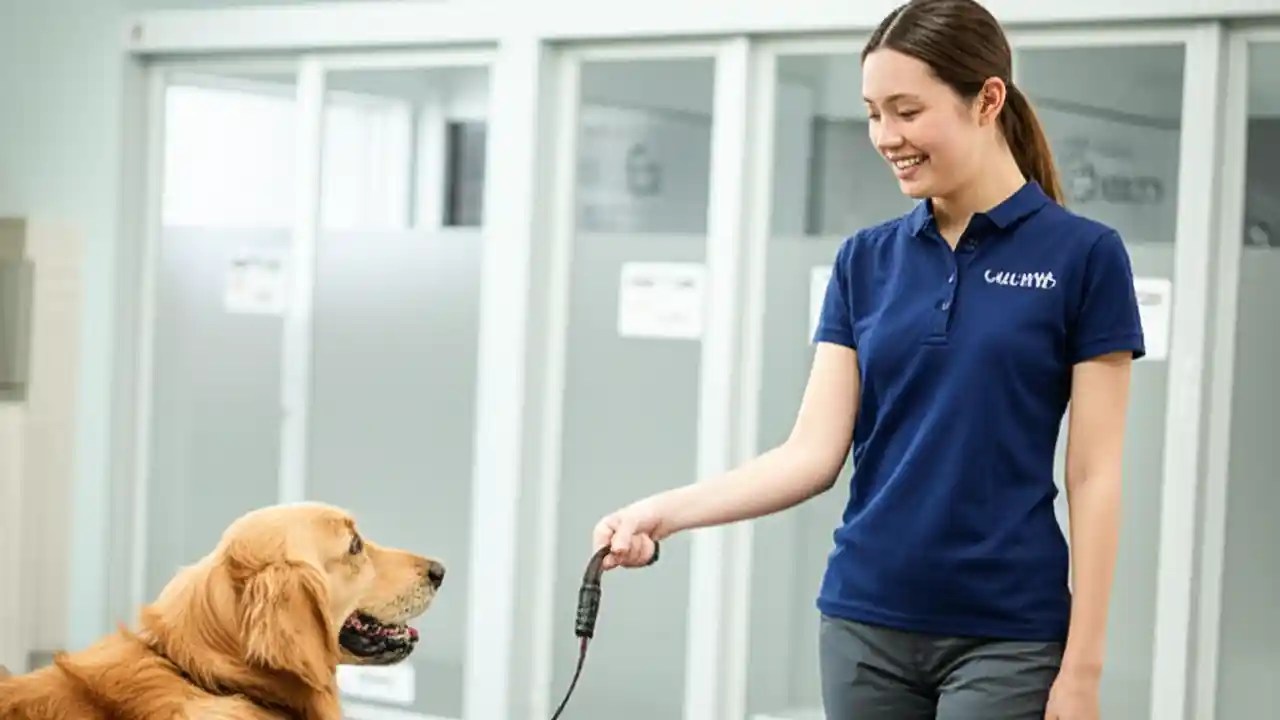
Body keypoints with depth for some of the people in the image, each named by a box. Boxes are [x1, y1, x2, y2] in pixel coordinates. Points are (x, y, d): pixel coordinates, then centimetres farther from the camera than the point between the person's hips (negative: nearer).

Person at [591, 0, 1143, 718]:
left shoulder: (1083, 255, -7)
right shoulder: (867, 260, 6)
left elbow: (1094, 478, -8)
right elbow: (815, 451, -1)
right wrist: (667, 511, -15)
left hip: (1006, 636, -4)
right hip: (867, 624, 5)